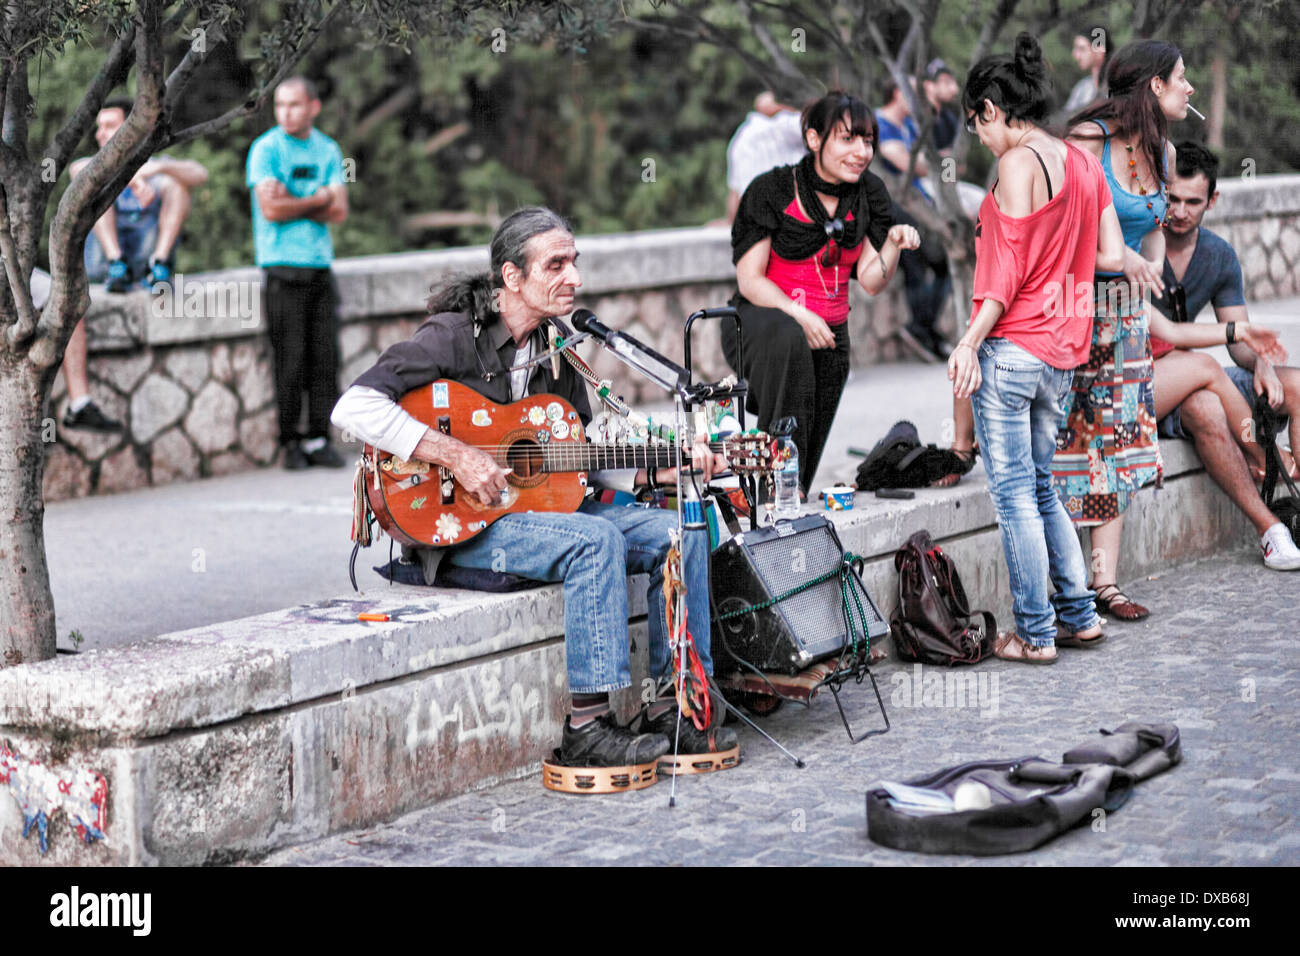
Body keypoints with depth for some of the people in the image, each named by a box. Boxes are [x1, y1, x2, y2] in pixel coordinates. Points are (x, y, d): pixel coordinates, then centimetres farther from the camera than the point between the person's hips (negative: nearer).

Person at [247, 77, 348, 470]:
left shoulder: (328, 150, 12)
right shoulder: (266, 149, -1)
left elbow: (339, 212, 3)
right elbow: (272, 209, -12)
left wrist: (294, 203, -8)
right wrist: (318, 199, -1)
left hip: (320, 266, 4)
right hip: (282, 268, -4)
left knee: (325, 355, 1)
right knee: (289, 358, -6)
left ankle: (318, 438, 8)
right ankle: (289, 442, 1)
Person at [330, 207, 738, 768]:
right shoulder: (453, 335, -13)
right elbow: (354, 407, -24)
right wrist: (456, 455, -28)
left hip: (540, 505, 8)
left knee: (679, 532, -7)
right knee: (595, 540, -32)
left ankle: (675, 706, -2)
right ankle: (586, 726, -28)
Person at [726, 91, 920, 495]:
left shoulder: (869, 195, 3)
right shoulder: (772, 190, -11)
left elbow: (870, 281, 2)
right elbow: (749, 280, -13)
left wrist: (894, 243, -16)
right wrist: (800, 316, -27)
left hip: (828, 335, 5)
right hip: (757, 323, -5)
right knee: (787, 338, -43)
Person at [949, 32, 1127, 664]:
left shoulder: (1018, 164, -11)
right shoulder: (1083, 163, 11)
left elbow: (1008, 272, -15)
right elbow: (1112, 257, 10)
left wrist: (969, 341, -14)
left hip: (1012, 346, -8)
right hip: (1063, 351, 8)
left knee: (1014, 492, -1)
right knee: (1040, 487, 18)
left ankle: (1035, 634, 3)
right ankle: (1079, 616, 20)